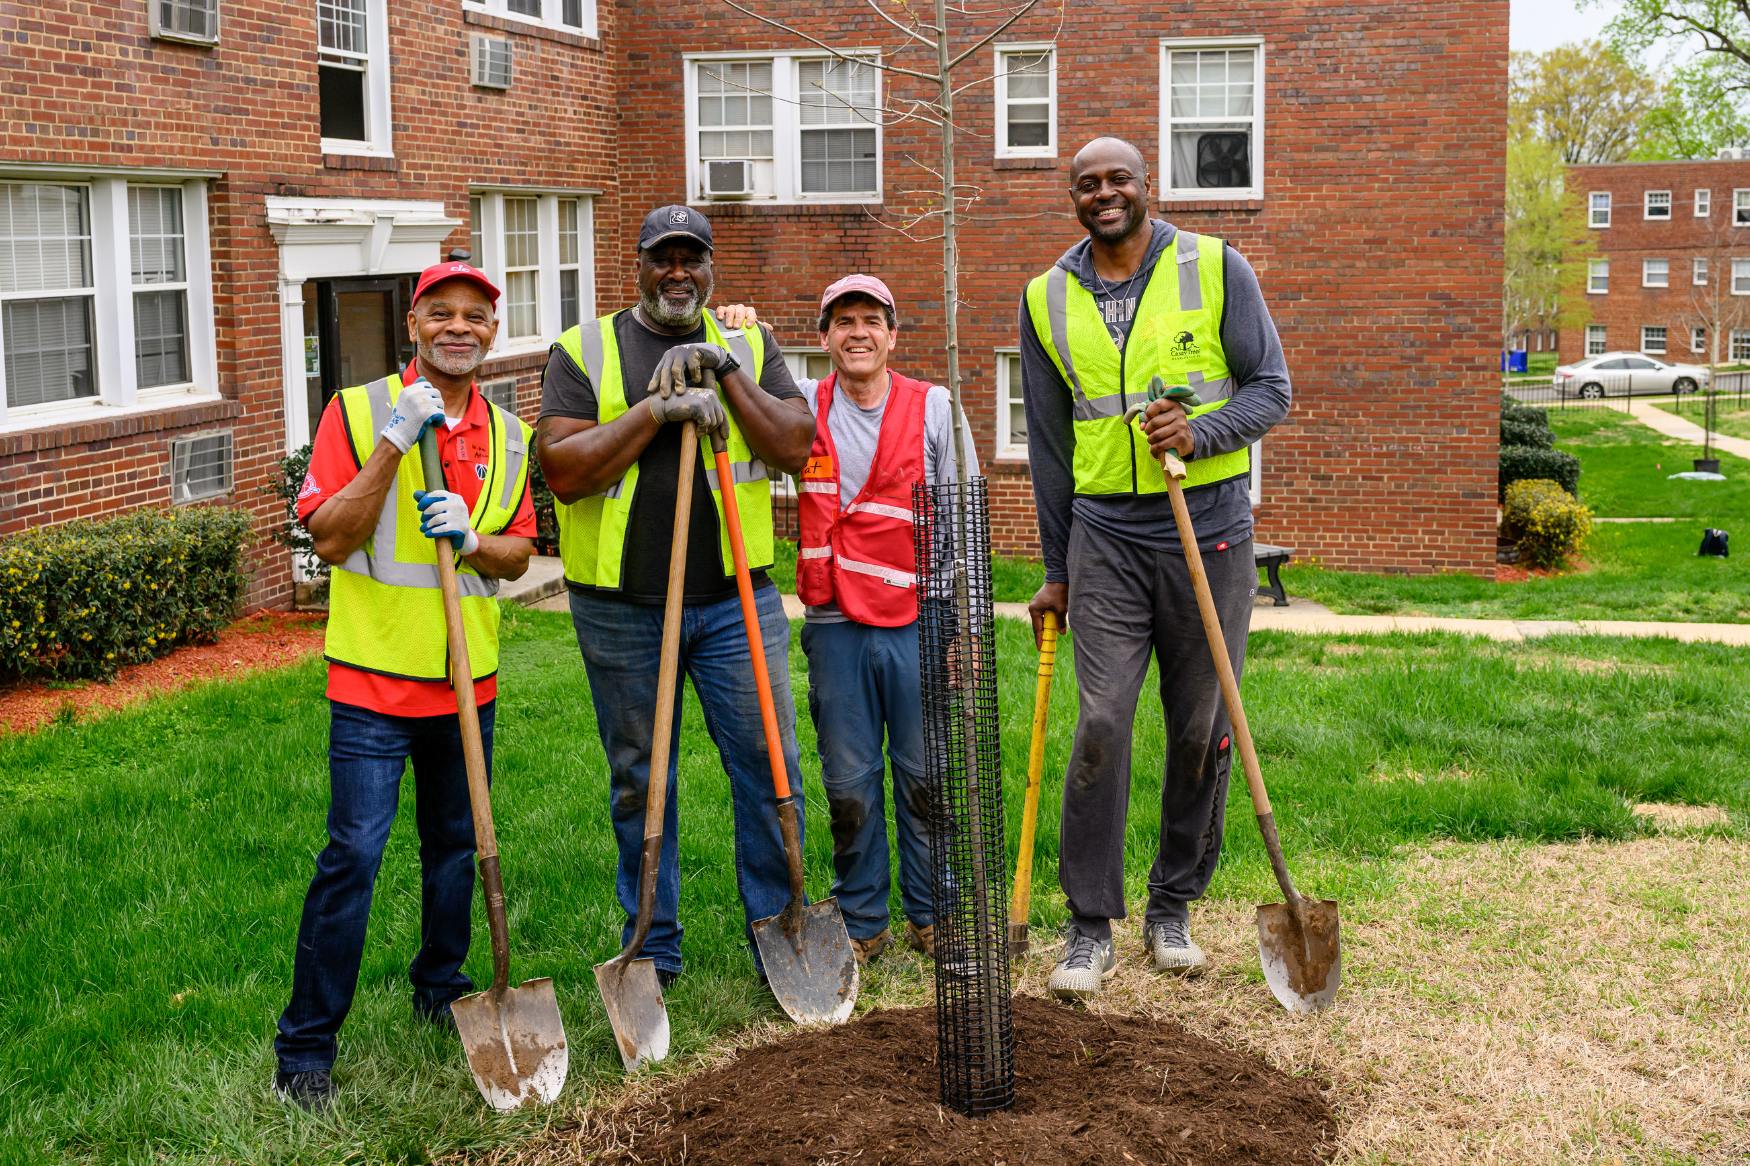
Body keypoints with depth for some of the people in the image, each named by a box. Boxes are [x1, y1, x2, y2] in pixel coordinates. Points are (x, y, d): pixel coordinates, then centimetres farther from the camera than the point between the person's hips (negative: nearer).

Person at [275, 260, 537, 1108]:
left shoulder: (507, 435, 8)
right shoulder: (358, 412, -7)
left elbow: (517, 555, 10)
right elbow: (329, 539, -13)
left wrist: (473, 539, -13)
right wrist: (393, 445, -22)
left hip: (469, 680, 5)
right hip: (375, 678, -5)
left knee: (457, 844, 16)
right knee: (352, 856, -7)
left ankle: (441, 991, 37)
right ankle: (305, 1046, 4)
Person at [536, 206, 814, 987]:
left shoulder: (748, 345, 10)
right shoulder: (584, 351, 3)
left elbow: (795, 447, -2)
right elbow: (564, 470, -9)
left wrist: (726, 373, -11)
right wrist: (657, 408, -15)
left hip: (736, 599, 1)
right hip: (622, 606, -1)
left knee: (769, 768, 2)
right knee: (639, 782, 9)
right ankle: (652, 947, 23)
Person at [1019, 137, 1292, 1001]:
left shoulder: (1216, 269, 1)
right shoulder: (1048, 299, 7)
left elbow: (1271, 388, 1)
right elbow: (1049, 444, 12)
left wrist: (1200, 432, -19)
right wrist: (1057, 570, 13)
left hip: (1210, 526, 0)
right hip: (1107, 536, 1)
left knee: (1202, 732, 6)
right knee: (1100, 727, -8)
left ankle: (1172, 912, 21)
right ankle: (1090, 928, 3)